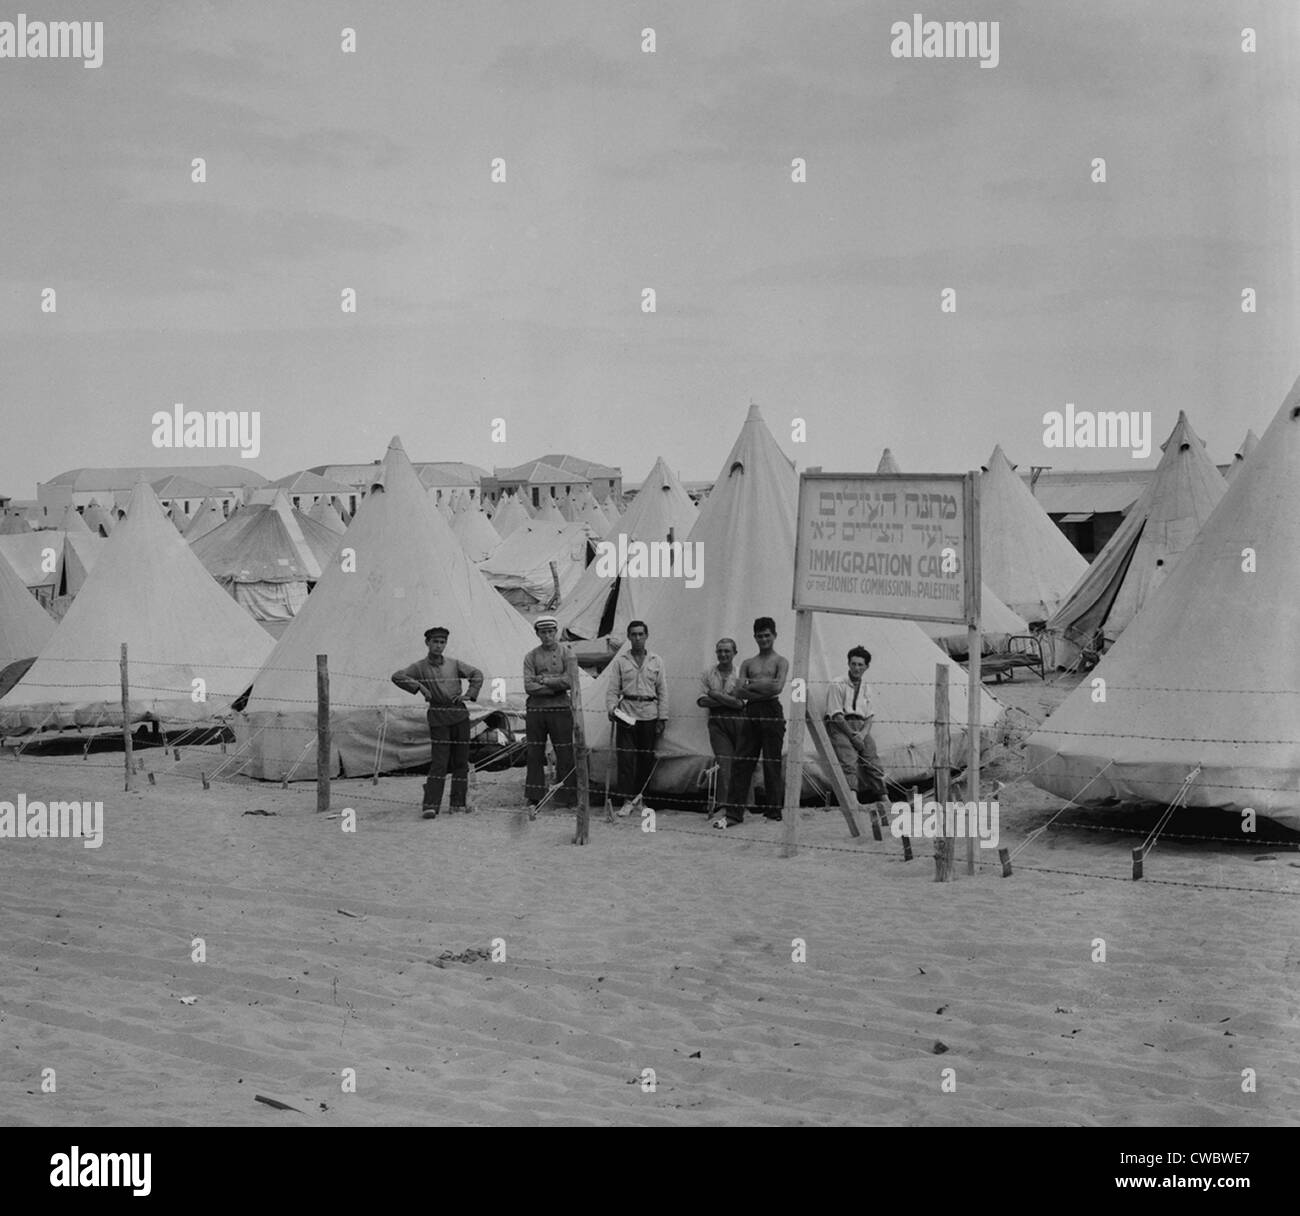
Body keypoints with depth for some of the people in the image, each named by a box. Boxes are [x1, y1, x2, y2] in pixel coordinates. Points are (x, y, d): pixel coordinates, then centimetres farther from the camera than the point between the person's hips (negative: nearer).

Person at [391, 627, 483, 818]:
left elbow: (477, 674, 14)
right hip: (438, 715, -3)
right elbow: (397, 676, -6)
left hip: (460, 713, 3)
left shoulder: (454, 664, 10)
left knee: (461, 761, 6)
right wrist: (418, 686, -13)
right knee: (439, 762, -12)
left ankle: (458, 803, 14)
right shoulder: (420, 667, 3)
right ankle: (430, 806, -15)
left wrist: (469, 694, 1)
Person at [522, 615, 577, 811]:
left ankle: (572, 798, 2)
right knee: (534, 755, 4)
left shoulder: (566, 653, 4)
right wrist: (555, 686, -9)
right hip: (535, 709, 2)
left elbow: (569, 682, -8)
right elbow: (529, 686, -5)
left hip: (560, 709, -2)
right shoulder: (531, 656, 7)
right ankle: (534, 798, 10)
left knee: (565, 755, -2)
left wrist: (543, 680, -7)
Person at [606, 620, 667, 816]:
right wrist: (611, 709, -9)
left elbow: (662, 691, 12)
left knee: (647, 759, 4)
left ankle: (639, 796, 16)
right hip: (626, 714, -2)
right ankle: (626, 800, -10)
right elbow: (612, 689, 6)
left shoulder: (656, 661, 11)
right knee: (626, 758, -9)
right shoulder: (620, 660, 7)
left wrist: (662, 718, 6)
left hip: (649, 715, 2)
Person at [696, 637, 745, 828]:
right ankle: (722, 808, -23)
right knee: (724, 763, -15)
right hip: (717, 722, 0)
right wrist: (727, 700, -7)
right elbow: (702, 701, 1)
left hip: (738, 721, 0)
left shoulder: (740, 675, 3)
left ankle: (737, 809, 9)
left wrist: (715, 694, -6)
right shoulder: (708, 675, 10)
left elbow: (740, 703, -8)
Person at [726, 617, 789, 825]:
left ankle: (773, 811, 5)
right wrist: (763, 688, -8)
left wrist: (751, 685, -3)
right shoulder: (747, 664, 17)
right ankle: (734, 813, -2)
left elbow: (777, 687, -11)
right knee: (742, 763, -1)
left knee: (772, 763, -2)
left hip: (772, 712, -4)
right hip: (751, 712, 4)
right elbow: (739, 692, 5)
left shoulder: (780, 661, 5)